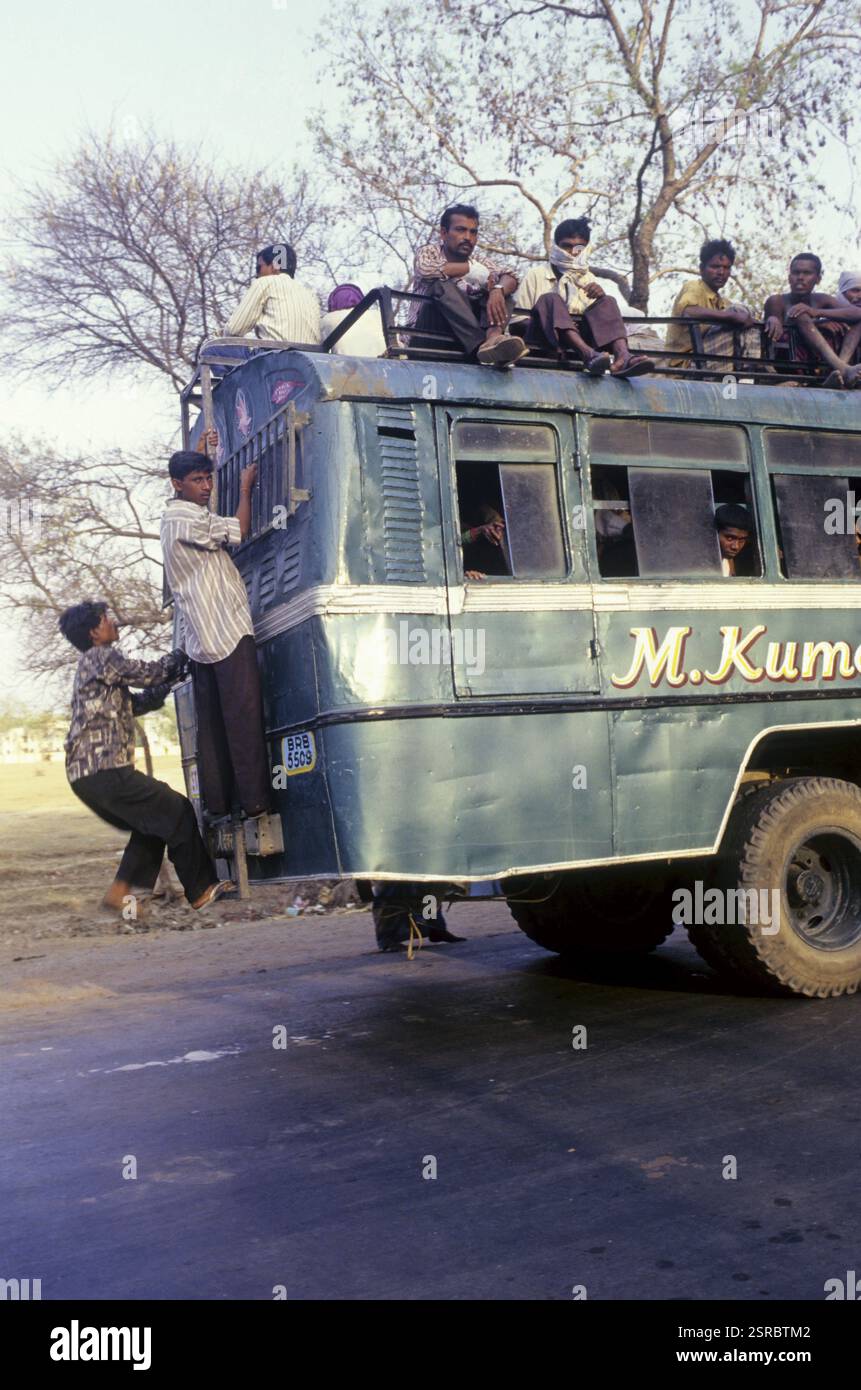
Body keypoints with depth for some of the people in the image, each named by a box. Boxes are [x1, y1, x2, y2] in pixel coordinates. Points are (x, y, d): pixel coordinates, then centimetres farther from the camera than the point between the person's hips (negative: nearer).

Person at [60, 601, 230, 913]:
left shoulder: (90, 666, 25)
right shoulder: (101, 657, -5)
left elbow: (138, 703, 24)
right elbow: (150, 673, -5)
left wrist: (171, 677, 16)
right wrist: (181, 655, 12)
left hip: (85, 773, 10)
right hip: (104, 769, -10)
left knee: (152, 823, 19)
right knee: (178, 812, -2)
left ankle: (119, 892, 12)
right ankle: (200, 891, 2)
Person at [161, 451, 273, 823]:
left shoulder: (175, 517, 19)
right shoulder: (186, 520, -11)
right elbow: (239, 531, -10)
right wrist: (245, 487, 3)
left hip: (201, 637, 10)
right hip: (227, 630, -10)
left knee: (211, 722, 7)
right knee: (244, 716, -11)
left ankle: (216, 802, 7)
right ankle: (255, 798, -13)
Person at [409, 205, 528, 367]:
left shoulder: (480, 260, 16)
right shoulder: (429, 251, 7)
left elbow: (510, 278, -2)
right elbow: (426, 269, -19)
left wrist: (497, 290, -25)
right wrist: (471, 269, -11)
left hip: (468, 339, 4)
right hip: (429, 338, -4)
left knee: (502, 291, -10)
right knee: (442, 284, -25)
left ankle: (492, 338, -42)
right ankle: (481, 345, -44)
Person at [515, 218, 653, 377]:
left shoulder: (589, 278, 24)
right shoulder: (536, 274, 13)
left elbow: (604, 316, 14)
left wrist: (601, 297, -8)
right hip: (545, 338, -3)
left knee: (607, 302, -15)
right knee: (550, 299, -28)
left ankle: (622, 356, -45)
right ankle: (588, 353, -55)